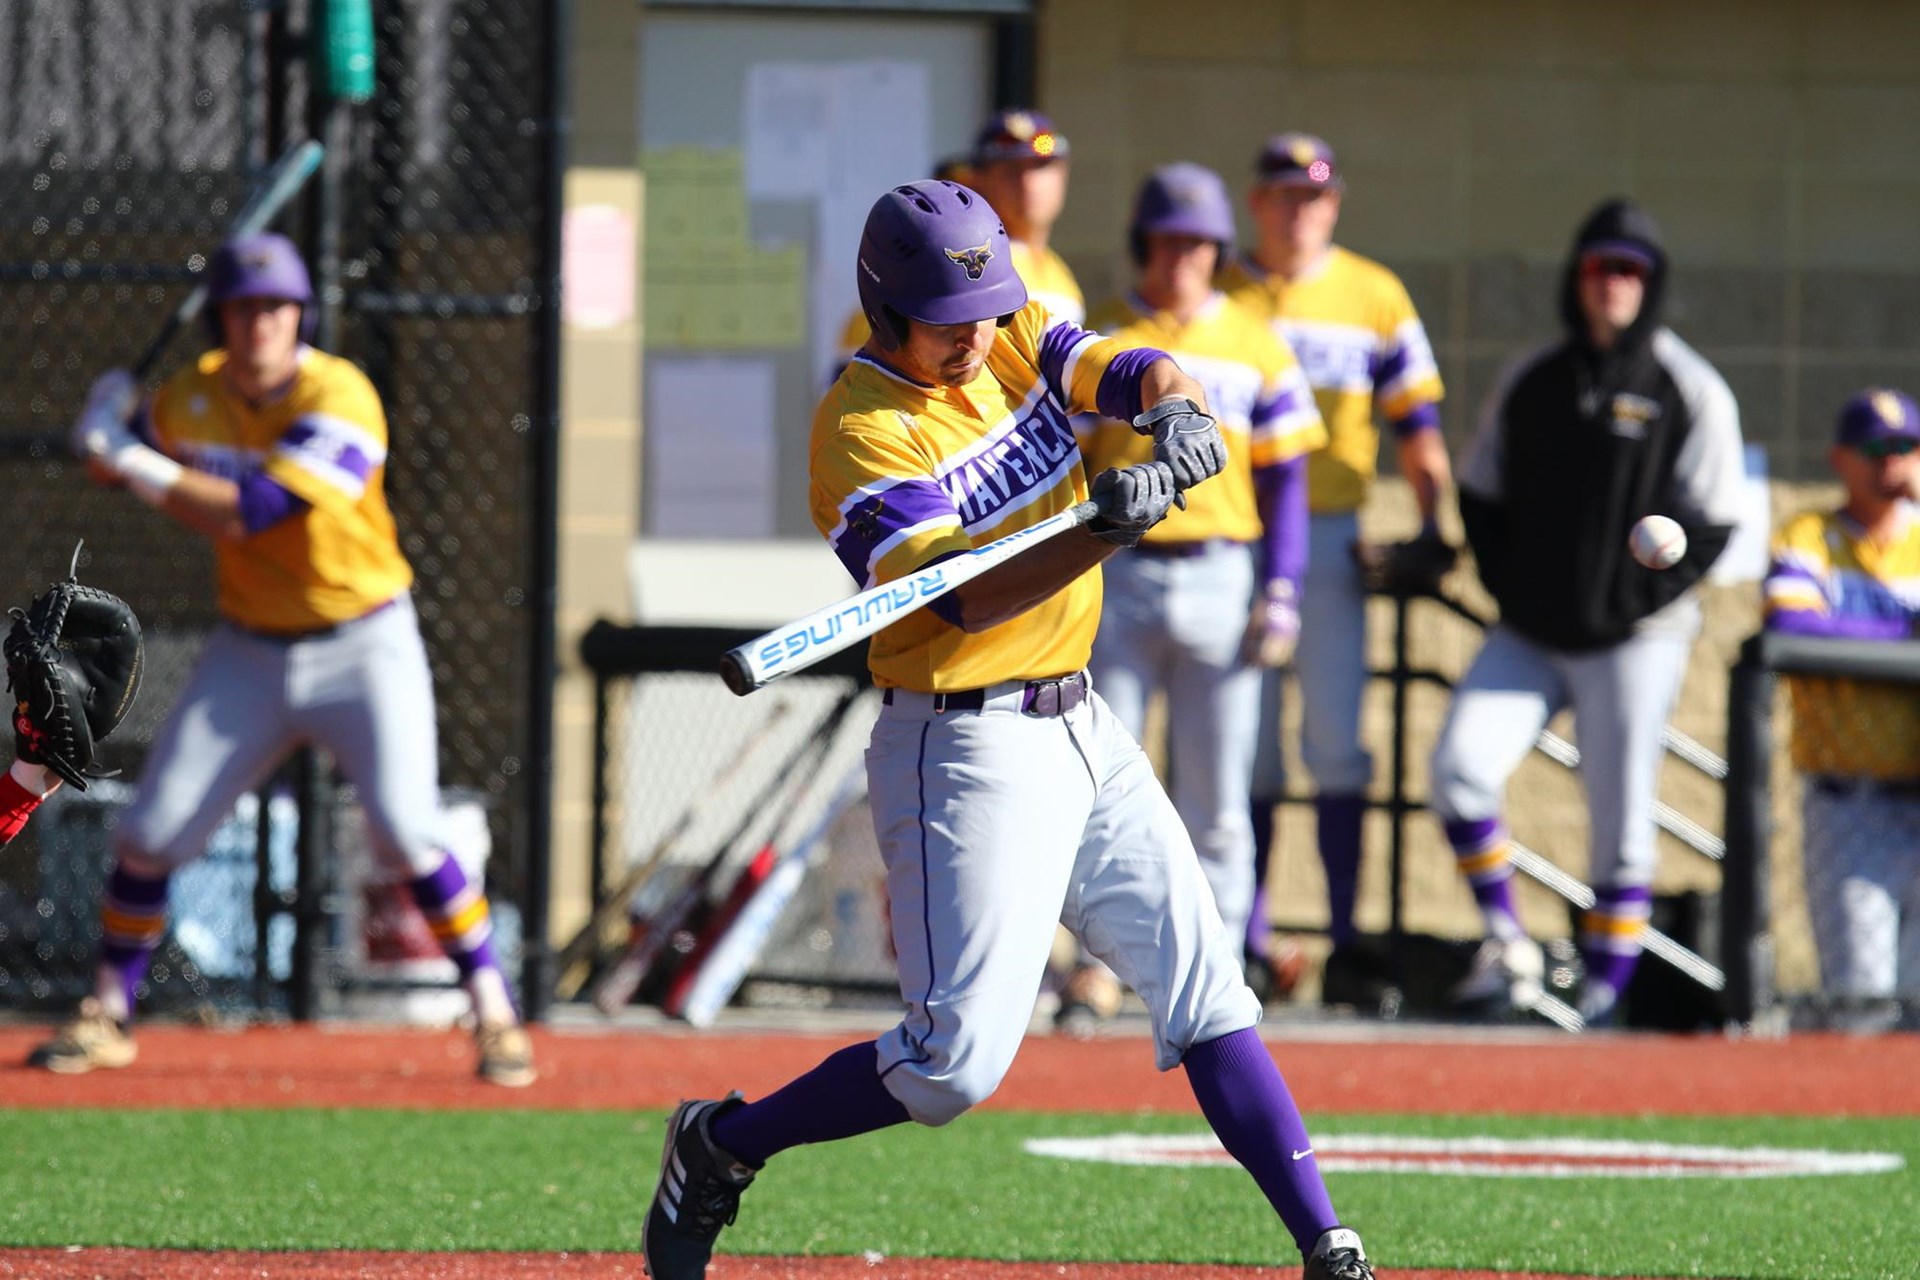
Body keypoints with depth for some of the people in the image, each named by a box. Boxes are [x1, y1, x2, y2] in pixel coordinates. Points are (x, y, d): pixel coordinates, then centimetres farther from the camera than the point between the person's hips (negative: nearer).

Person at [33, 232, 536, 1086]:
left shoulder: (338, 399, -21)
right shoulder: (193, 398, -2)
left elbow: (248, 512, -30)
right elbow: (114, 465, 15)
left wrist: (133, 461, -24)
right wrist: (109, 427, -8)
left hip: (363, 645, -5)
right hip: (249, 652, 5)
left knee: (405, 833, -18)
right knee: (149, 833, 2)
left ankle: (495, 1015, -7)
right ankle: (107, 1016, 18)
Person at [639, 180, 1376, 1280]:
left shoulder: (1017, 338, 5)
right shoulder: (862, 430, -18)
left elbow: (1140, 372, -7)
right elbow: (970, 599, -28)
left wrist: (1177, 407, -31)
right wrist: (1104, 528, -43)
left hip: (1082, 727, 7)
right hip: (969, 749, -7)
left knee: (1207, 988, 4)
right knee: (958, 1063, -10)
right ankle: (720, 1146, 9)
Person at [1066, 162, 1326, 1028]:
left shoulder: (1256, 347, 8)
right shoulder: (1096, 340, 6)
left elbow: (1283, 477, 7)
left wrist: (1280, 592, -1)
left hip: (1221, 575, 0)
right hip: (1118, 575, 0)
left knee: (1216, 794, 2)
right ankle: (1099, 961, 2)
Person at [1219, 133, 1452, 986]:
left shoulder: (1373, 298, 7)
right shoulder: (1216, 297, 8)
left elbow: (1417, 426, 6)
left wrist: (1432, 531, -5)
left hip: (1329, 537, -1)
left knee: (1336, 740, -5)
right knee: (1247, 746, 2)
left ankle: (1347, 934, -4)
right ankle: (1245, 940, 6)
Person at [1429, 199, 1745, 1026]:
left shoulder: (1691, 392, -3)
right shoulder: (1530, 382, 9)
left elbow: (1712, 523, -4)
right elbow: (1481, 494, 16)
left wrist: (1637, 601, -12)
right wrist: (1509, 588, 3)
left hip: (1635, 640, -4)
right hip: (1530, 636, 4)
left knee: (1621, 819, -2)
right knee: (1460, 766, -14)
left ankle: (1607, 987, 7)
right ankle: (1507, 948, -3)